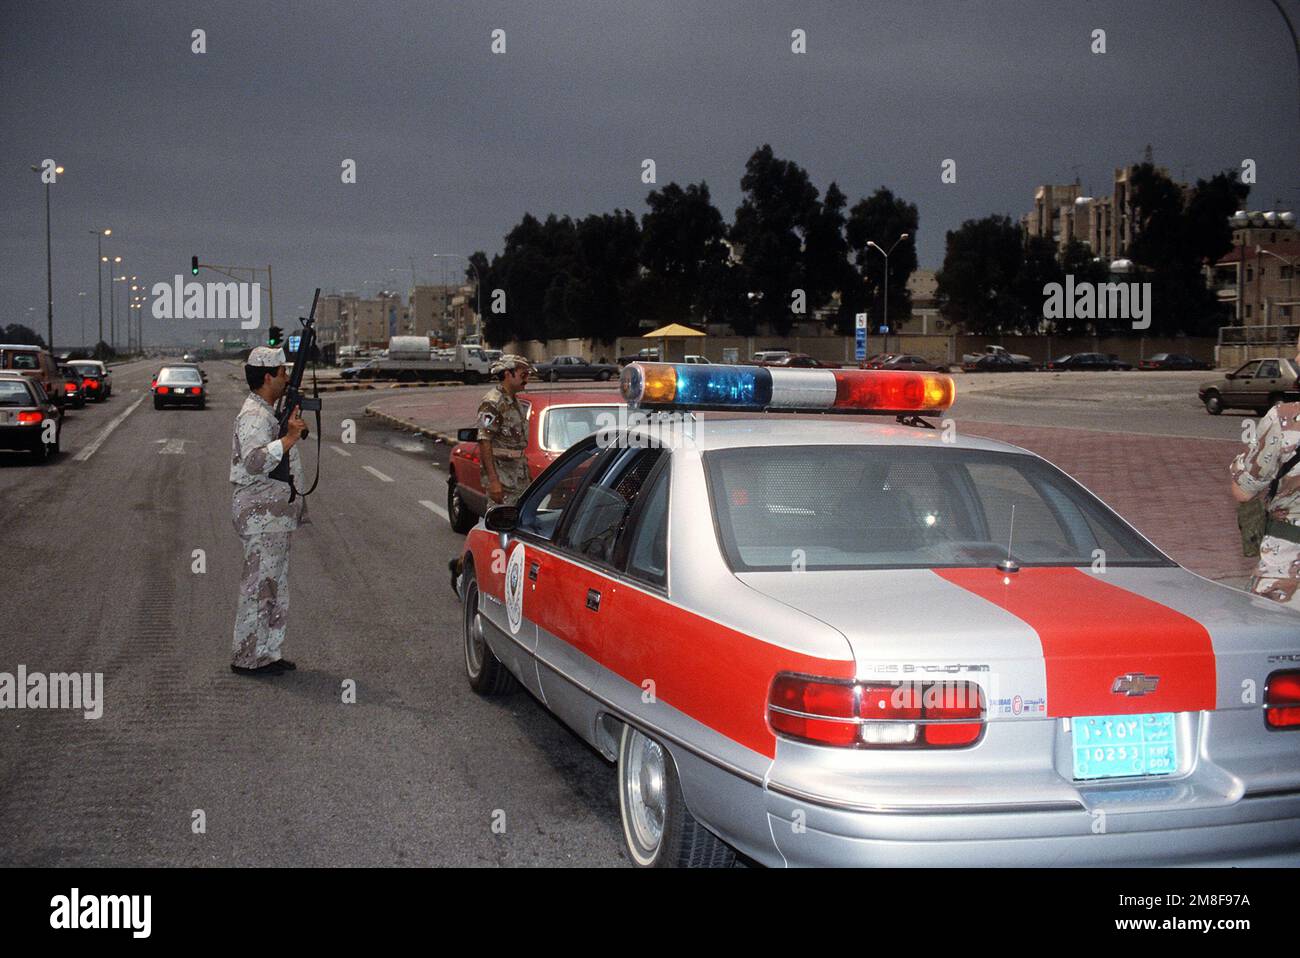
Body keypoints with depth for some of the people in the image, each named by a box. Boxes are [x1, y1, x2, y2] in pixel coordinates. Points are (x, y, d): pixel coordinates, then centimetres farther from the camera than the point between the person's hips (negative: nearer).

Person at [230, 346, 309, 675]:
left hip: (274, 513, 11)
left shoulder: (265, 413, 18)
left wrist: (294, 428, 25)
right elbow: (256, 462, -33)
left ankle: (266, 653, 23)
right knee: (259, 586, -6)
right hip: (261, 514, -11)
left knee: (275, 585, 15)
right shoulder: (253, 417, -17)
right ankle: (247, 658, 1)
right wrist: (290, 438, -36)